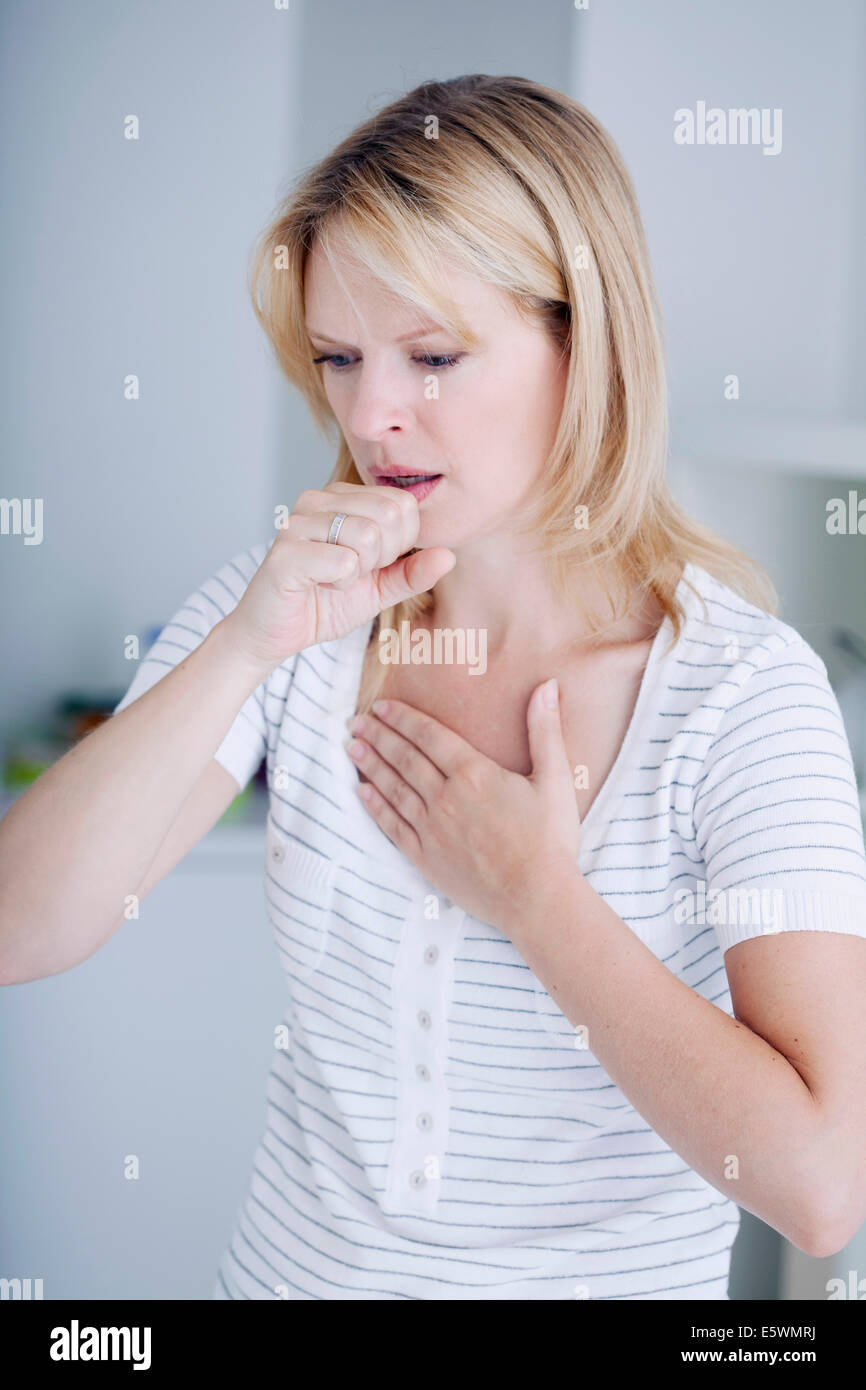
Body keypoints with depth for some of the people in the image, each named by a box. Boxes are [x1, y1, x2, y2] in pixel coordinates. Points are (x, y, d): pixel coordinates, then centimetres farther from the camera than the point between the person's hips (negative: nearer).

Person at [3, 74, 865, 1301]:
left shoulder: (740, 688, -20)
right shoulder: (291, 605, -10)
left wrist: (529, 888, -22)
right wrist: (244, 648, -25)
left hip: (611, 1274, -3)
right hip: (294, 1258, 3)